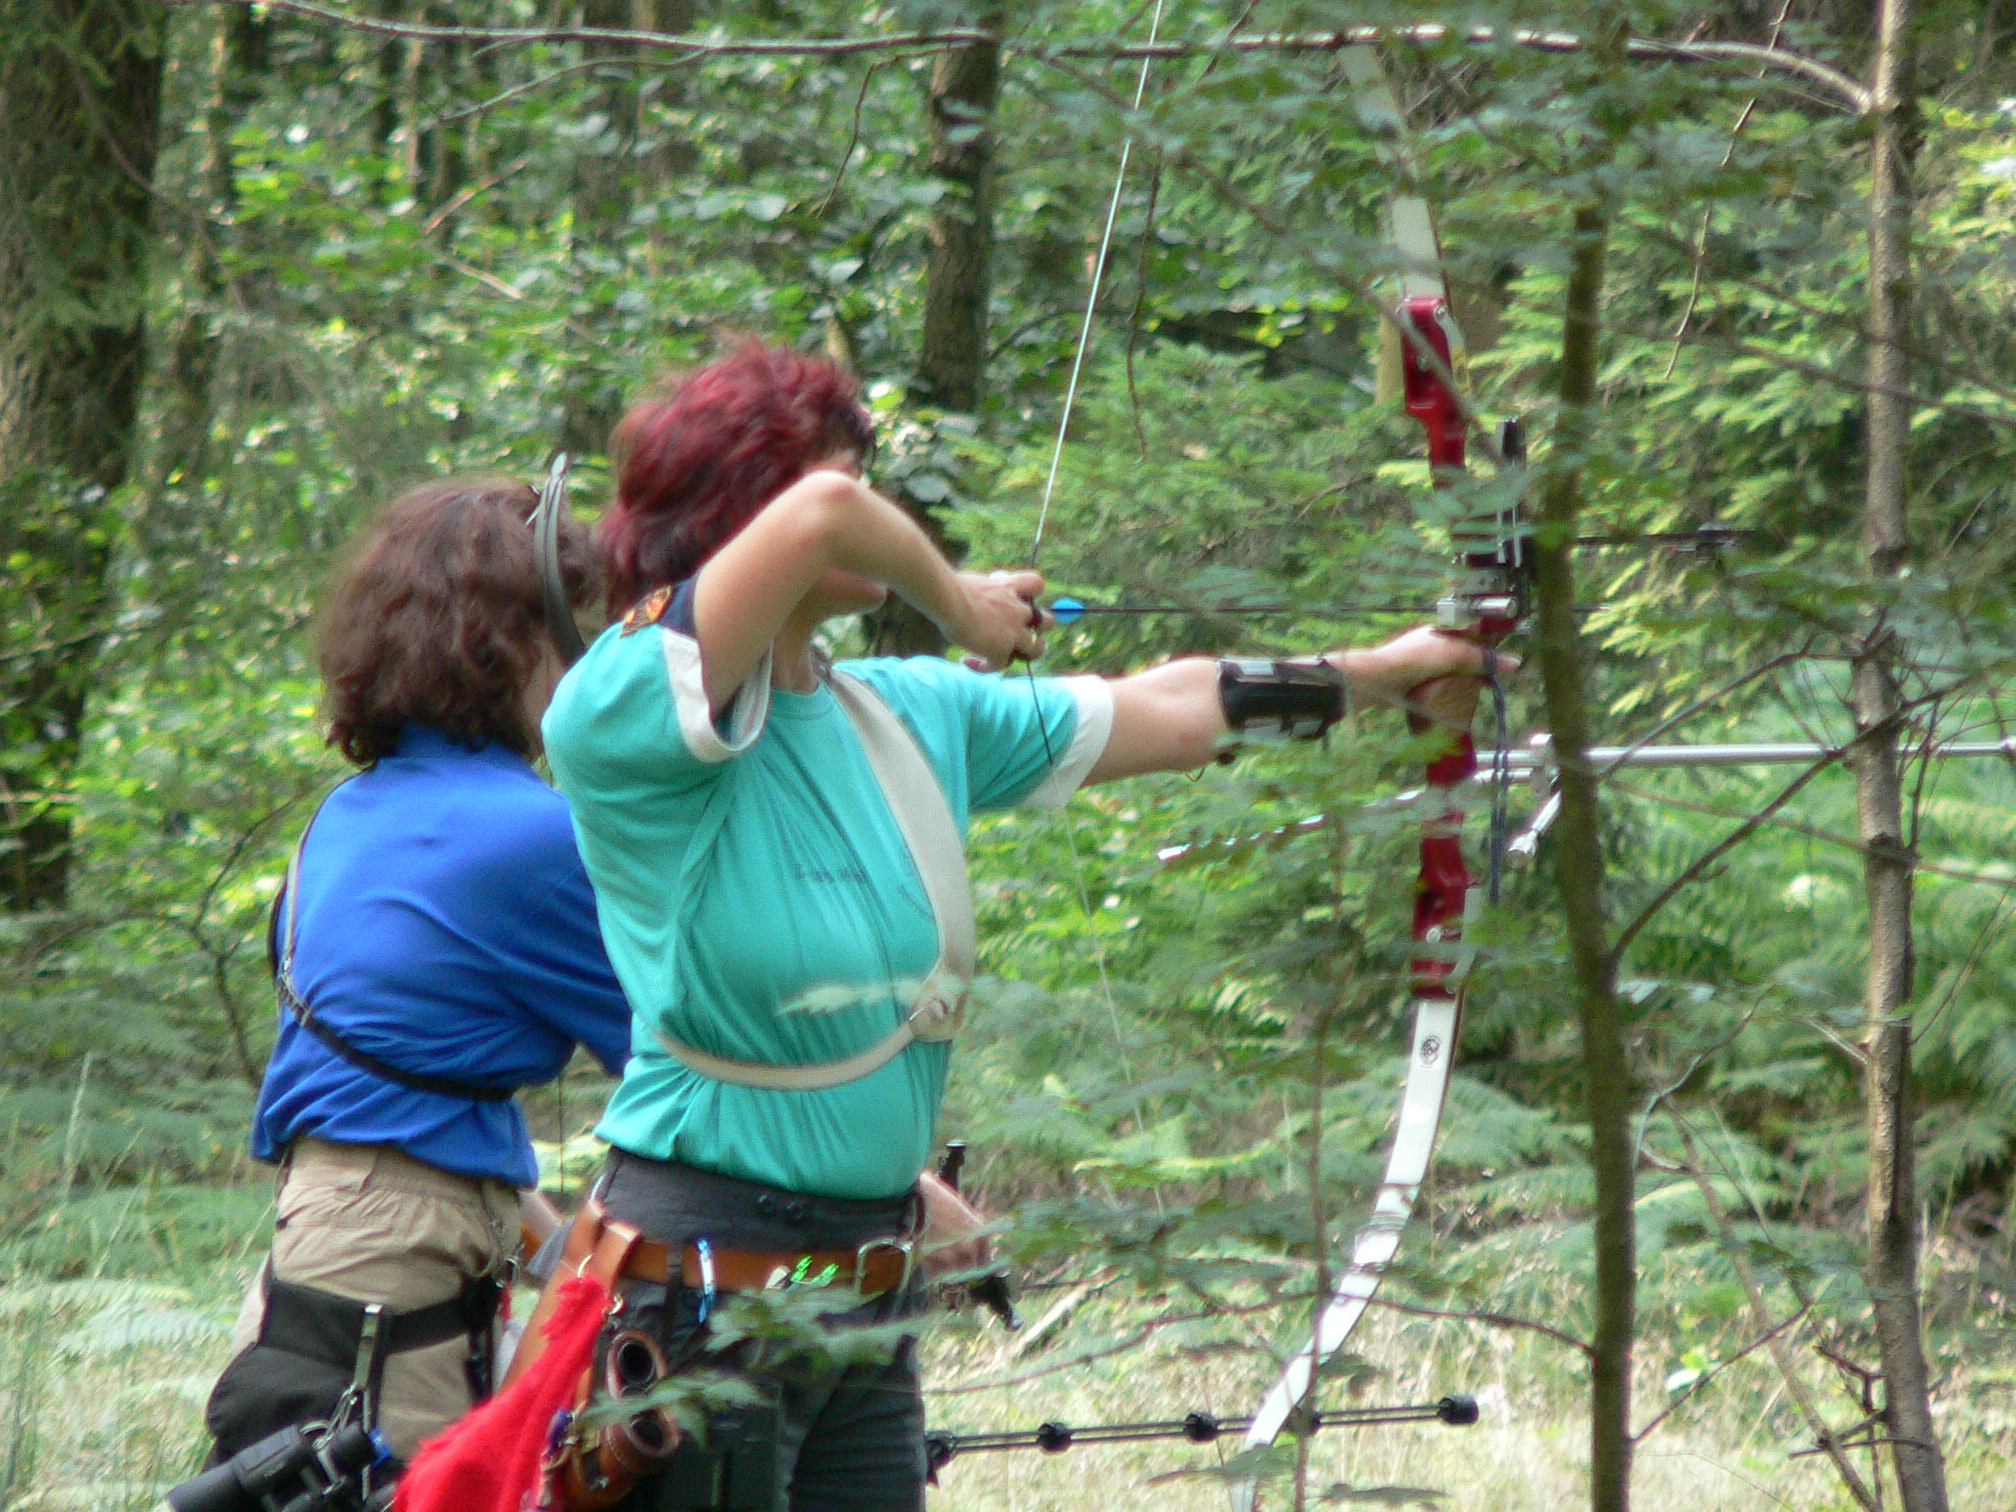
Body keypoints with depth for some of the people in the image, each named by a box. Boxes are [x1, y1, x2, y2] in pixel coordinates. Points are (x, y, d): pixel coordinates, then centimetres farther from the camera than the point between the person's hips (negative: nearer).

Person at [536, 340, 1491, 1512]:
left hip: (871, 1287, 7)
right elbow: (819, 515, -29)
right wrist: (953, 599, -10)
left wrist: (1376, 672, 32)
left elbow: (1161, 714, 24)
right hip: (706, 1280, -7)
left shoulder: (912, 715, 11)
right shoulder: (632, 718, -14)